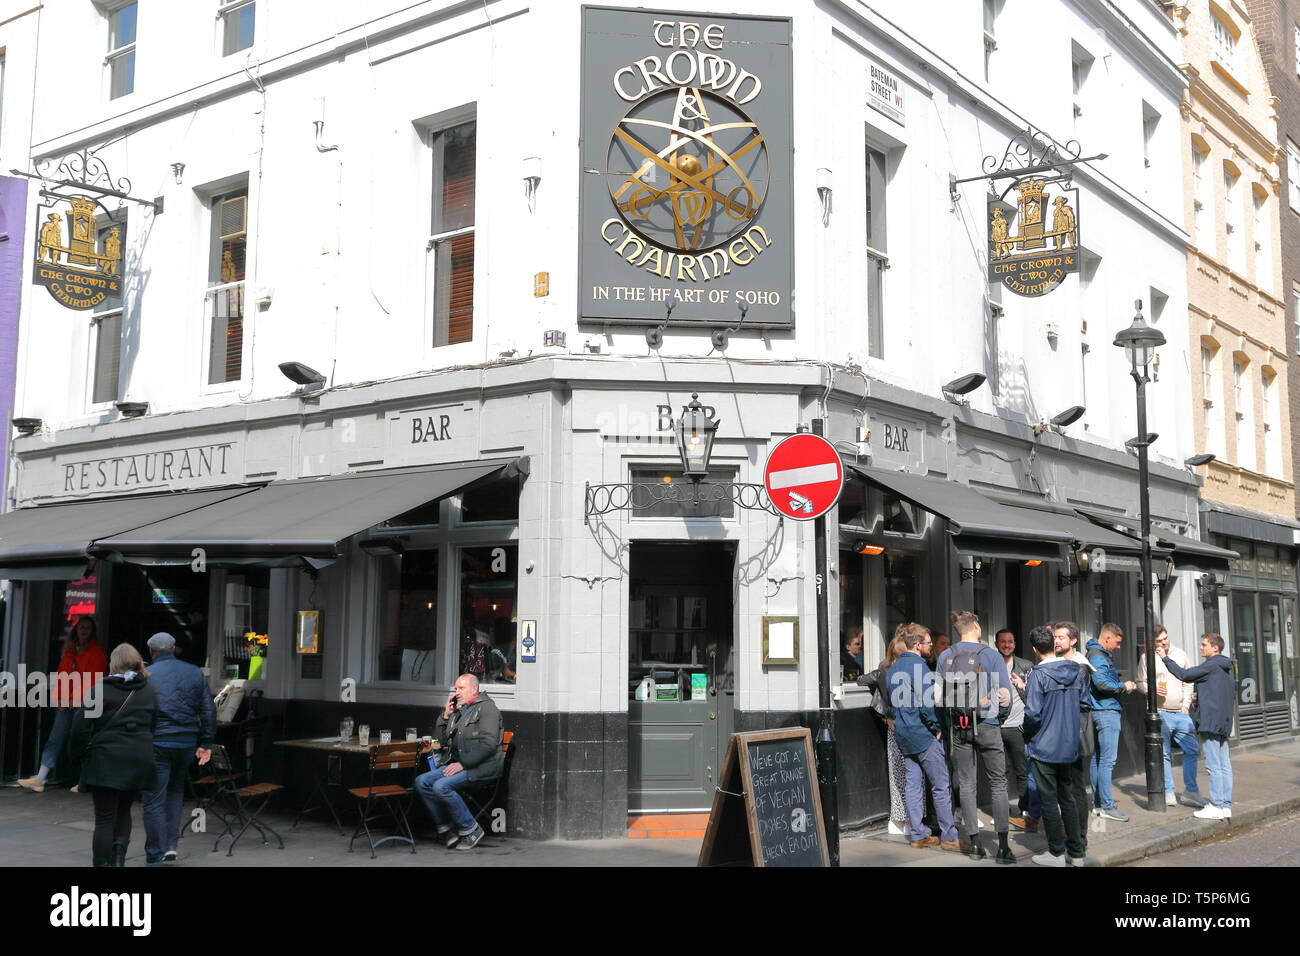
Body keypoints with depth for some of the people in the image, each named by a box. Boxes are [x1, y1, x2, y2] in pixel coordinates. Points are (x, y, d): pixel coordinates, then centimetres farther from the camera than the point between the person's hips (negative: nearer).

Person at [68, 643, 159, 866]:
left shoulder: (101, 690, -6)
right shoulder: (148, 691, 7)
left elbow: (81, 725, -9)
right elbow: (154, 724, 6)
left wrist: (80, 753, 4)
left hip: (106, 760, -4)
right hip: (139, 759, 4)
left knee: (105, 819, 1)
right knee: (124, 810, 21)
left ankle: (103, 862, 0)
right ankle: (119, 856, 11)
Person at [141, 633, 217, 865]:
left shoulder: (145, 676, -4)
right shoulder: (195, 673, 7)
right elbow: (209, 710, 7)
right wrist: (206, 743, 11)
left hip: (156, 743, -4)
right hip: (186, 744, 4)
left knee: (154, 800, 2)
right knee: (175, 792, 22)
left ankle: (154, 858, 4)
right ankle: (170, 844, 16)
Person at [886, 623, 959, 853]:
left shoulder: (892, 668, 11)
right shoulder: (918, 666, -15)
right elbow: (926, 704, -20)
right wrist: (937, 728, -8)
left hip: (903, 736, 8)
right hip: (923, 735, -8)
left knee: (913, 784, 11)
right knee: (941, 786, 0)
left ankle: (917, 835, 14)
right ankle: (949, 836, 4)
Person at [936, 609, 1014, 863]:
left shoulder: (945, 657, 2)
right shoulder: (991, 655, -7)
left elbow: (938, 694, 5)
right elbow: (1005, 694, -7)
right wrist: (1001, 714, 11)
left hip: (958, 728, 3)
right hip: (986, 725, -3)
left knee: (966, 785, 9)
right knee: (998, 783, 5)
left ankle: (974, 844, 12)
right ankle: (1002, 845, 0)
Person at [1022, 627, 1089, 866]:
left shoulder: (1038, 674, -17)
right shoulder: (1076, 671, 2)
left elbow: (1032, 713, -21)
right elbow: (1084, 703, 8)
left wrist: (1027, 733, -3)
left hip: (1044, 747, -6)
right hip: (1069, 746, 6)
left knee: (1048, 800, 4)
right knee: (1067, 797, 15)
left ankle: (1056, 852, 11)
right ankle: (1076, 852, 18)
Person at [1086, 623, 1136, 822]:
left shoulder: (1103, 655, 20)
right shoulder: (1098, 656, -13)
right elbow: (1101, 683, -23)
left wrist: (1123, 686, 10)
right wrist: (1124, 686, -10)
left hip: (1104, 710, 11)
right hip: (1106, 711, -11)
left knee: (1098, 758, 13)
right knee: (1107, 760, -10)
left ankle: (1097, 802, 19)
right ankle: (1106, 805, -9)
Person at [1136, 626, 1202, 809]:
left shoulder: (1179, 654, 10)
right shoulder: (1147, 658, 0)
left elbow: (1187, 682, 14)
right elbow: (1140, 683, 2)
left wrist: (1186, 704, 5)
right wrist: (1153, 689, -17)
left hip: (1181, 713, 3)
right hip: (1160, 713, -3)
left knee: (1192, 750, 1)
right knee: (1164, 754, 2)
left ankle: (1190, 791, 11)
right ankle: (1168, 792, 11)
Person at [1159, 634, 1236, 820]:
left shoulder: (1211, 666, -12)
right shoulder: (1227, 668, 17)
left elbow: (1184, 675, -14)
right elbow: (1233, 695, 23)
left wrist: (1165, 658, -6)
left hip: (1210, 722, -9)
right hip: (1224, 723, 9)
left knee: (1214, 766, -7)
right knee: (1224, 766, 9)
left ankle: (1216, 806, -6)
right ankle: (1226, 805, 11)